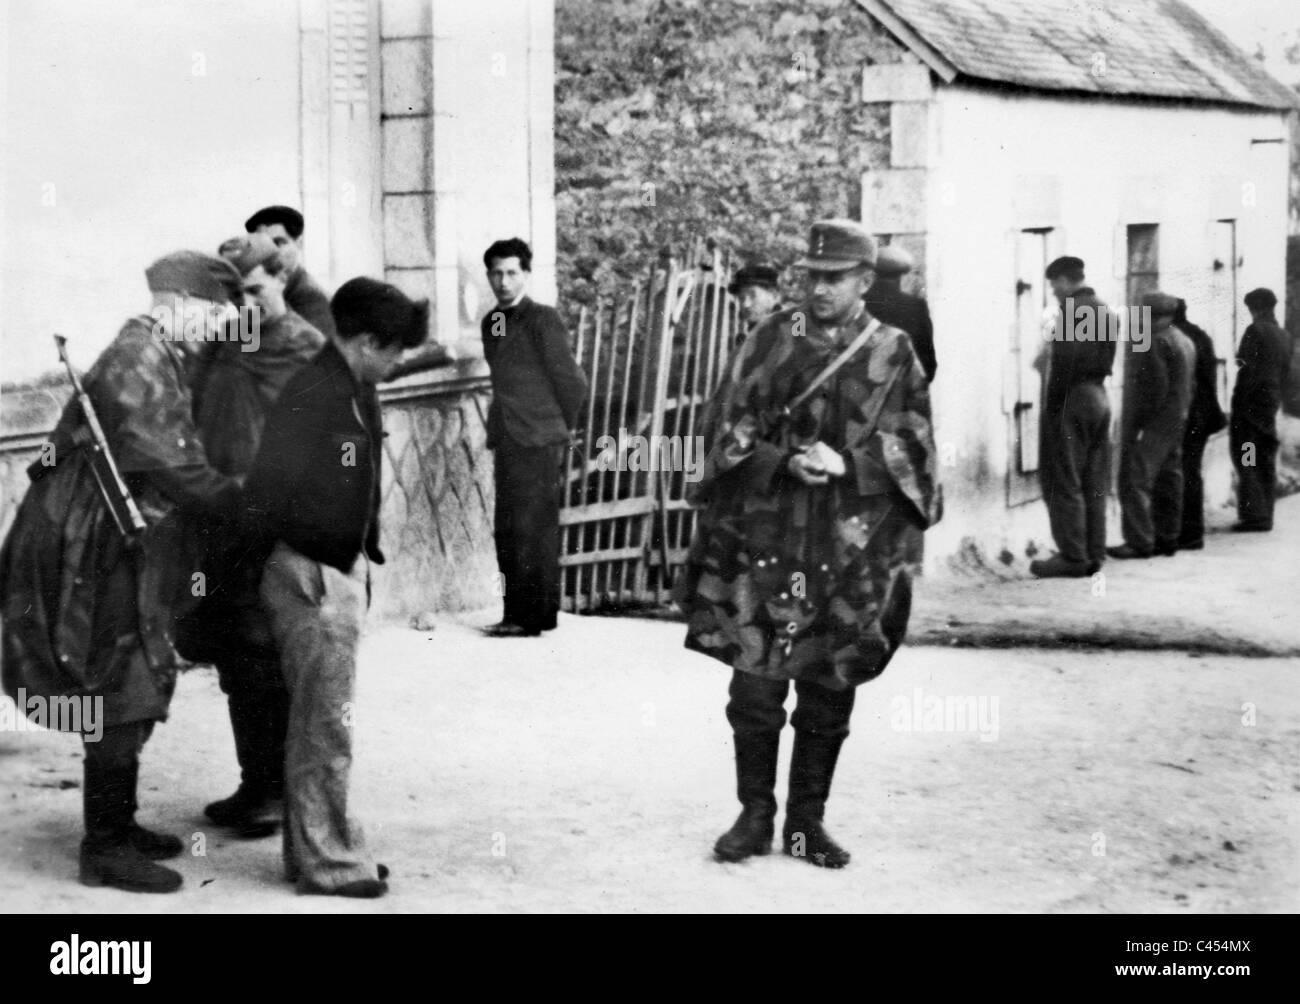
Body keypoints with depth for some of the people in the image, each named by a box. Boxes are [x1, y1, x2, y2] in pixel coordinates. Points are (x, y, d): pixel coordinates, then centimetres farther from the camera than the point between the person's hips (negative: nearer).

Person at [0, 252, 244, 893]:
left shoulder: (156, 359, 14)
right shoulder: (137, 364, -18)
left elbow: (174, 461, 16)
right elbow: (177, 468, -23)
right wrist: (248, 511, -15)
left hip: (126, 555, 10)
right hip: (96, 556, -10)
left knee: (136, 694, 16)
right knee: (120, 700, -5)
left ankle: (117, 825, 26)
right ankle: (105, 850, 3)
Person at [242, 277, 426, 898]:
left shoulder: (356, 392, 10)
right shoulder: (312, 396, -19)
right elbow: (270, 490, -23)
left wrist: (362, 555, 10)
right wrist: (297, 564, -17)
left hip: (342, 572, 10)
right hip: (310, 577, -10)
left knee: (320, 721, 16)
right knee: (324, 724, -3)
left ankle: (316, 846, 26)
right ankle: (326, 862, 5)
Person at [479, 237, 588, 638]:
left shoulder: (543, 320, -8)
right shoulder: (492, 323, 14)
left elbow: (573, 383, -5)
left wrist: (558, 431, 4)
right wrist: (495, 434, 15)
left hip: (537, 443, -7)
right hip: (507, 441, 7)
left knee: (533, 530, -6)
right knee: (508, 531, 8)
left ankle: (532, 616, -2)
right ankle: (517, 613, 15)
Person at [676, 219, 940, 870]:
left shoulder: (893, 354, 4)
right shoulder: (771, 340, 5)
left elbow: (911, 448, 1)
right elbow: (732, 436, 4)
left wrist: (846, 463, -15)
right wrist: (786, 463, -14)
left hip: (851, 549, 0)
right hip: (767, 539, 0)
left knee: (828, 694, 7)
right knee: (754, 686, 0)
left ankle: (807, 822, 19)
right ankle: (755, 816, 15)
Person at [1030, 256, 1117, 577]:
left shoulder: (1071, 309, -12)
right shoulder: (1104, 310, 14)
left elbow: (1065, 359, -18)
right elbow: (1106, 360, 13)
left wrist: (1051, 404, -15)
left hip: (1071, 398, -9)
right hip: (1098, 397, 9)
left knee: (1063, 482, -5)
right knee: (1093, 484, 10)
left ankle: (1072, 556, -6)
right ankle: (1094, 554, 13)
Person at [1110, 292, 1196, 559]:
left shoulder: (1156, 342, -16)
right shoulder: (1185, 341, 15)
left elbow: (1154, 388, -21)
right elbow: (1188, 385, 16)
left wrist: (1135, 427, -18)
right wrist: (1180, 416, 17)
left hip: (1152, 425, -10)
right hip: (1176, 424, 10)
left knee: (1134, 481, -9)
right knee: (1168, 481, 13)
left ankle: (1140, 542, -11)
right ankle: (1167, 538, 16)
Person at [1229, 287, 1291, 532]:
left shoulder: (1256, 330, -9)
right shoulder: (1284, 336, 14)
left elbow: (1247, 368, -15)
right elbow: (1285, 373, 16)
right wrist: (1275, 401, 18)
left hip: (1250, 402, -8)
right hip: (1270, 405, 8)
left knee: (1245, 460, -6)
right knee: (1266, 462, 11)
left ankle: (1254, 516, -11)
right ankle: (1265, 516, 13)